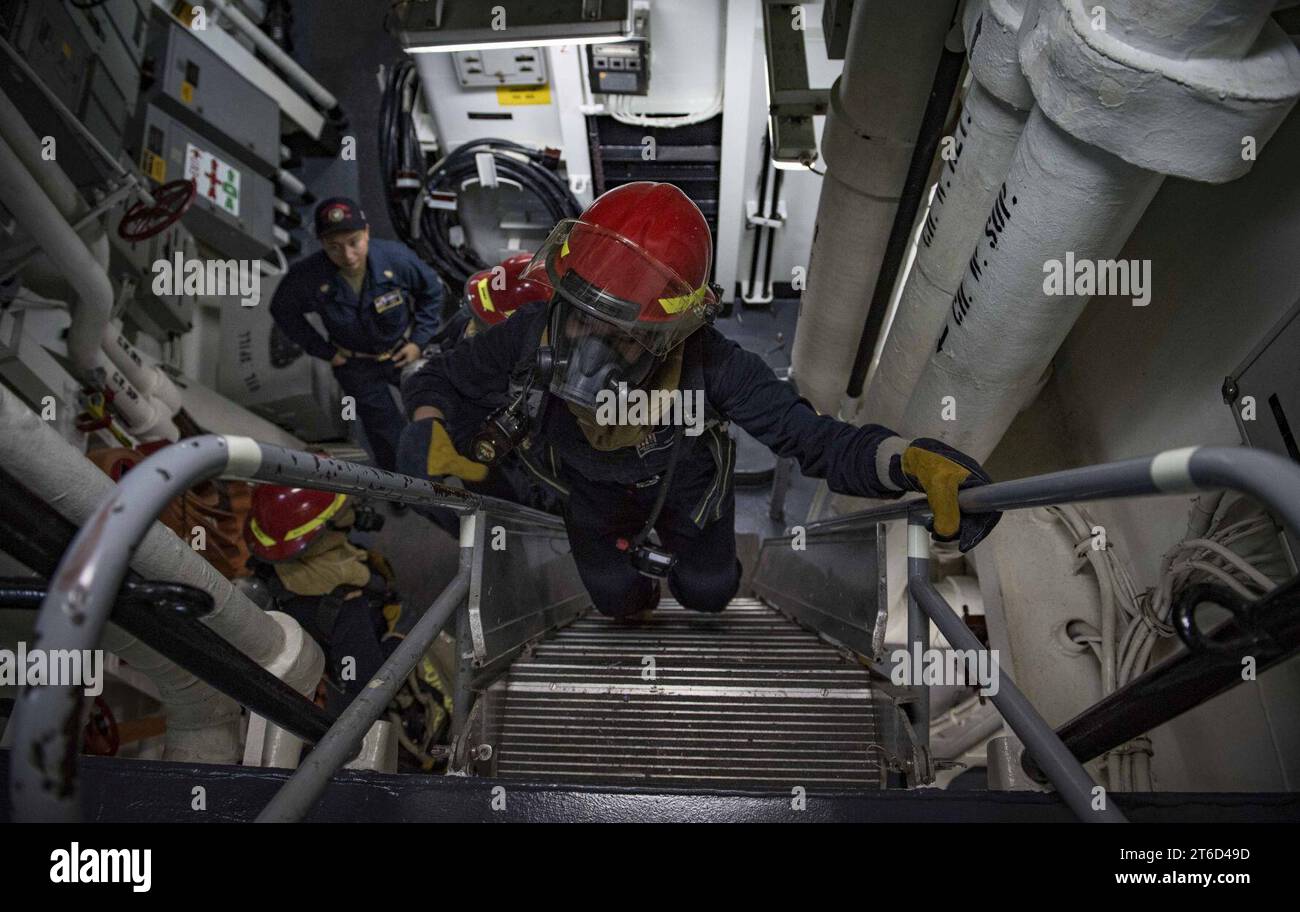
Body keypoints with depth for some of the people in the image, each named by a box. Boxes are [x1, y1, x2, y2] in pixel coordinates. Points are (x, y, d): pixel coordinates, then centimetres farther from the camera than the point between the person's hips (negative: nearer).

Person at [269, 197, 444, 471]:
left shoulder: (396, 257, -26)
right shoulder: (307, 276, -26)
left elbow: (431, 291, -5)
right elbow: (283, 311, -4)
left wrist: (419, 340, -8)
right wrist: (324, 351, -6)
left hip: (404, 353, 1)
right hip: (356, 365, -1)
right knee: (391, 443, 3)